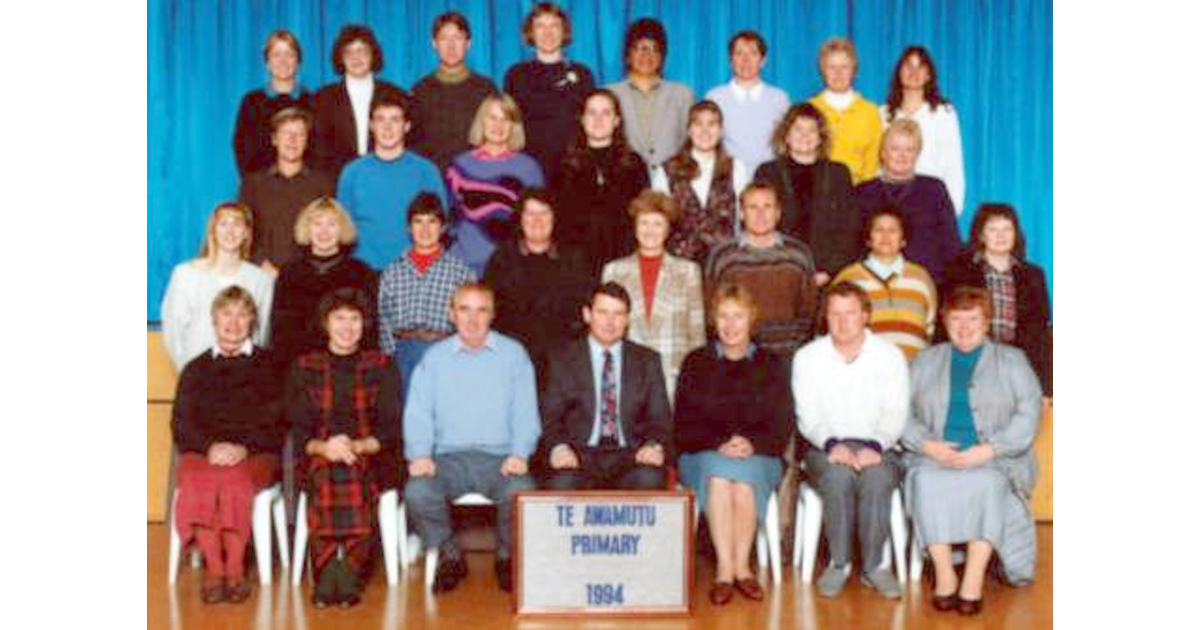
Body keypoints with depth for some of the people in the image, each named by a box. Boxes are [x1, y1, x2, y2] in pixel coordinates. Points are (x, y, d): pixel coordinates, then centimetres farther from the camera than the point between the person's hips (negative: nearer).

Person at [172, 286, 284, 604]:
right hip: (202, 453, 2)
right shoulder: (195, 369, 22)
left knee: (234, 478, -36)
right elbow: (181, 423, 10)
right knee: (198, 481, -34)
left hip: (255, 455, -2)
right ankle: (213, 568, -27)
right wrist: (211, 446, -11)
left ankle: (235, 569, -26)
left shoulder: (268, 366, 16)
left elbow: (275, 421, 4)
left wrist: (243, 447, -14)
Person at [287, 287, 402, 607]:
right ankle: (326, 573, -35)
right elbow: (298, 430, 7)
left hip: (372, 458, 0)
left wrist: (358, 446, -16)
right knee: (324, 476, -35)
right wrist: (323, 447, -15)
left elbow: (391, 428, 4)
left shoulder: (382, 366, 14)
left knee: (356, 476, -35)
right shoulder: (305, 367, 16)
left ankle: (351, 572, -35)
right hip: (318, 458, 1)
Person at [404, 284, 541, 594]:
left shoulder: (513, 353, 12)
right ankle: (449, 557, -1)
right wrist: (420, 454, -11)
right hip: (448, 458, 1)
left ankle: (508, 557, -1)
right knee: (417, 491, -29)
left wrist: (520, 454, -11)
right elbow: (418, 413, 8)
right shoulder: (435, 357, 15)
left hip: (499, 458, -1)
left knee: (521, 492, -32)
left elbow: (525, 411, 6)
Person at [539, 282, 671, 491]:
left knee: (649, 479, -33)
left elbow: (659, 418, 12)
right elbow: (551, 417, 6)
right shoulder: (563, 359, 12)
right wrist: (558, 447, -16)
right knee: (562, 482, -35)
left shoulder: (648, 361, 17)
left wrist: (655, 446, -12)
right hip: (580, 456, -1)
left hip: (630, 457, 2)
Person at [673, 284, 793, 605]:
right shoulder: (696, 364, 14)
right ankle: (728, 568, -31)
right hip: (704, 454, 0)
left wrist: (752, 444, -14)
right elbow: (683, 425, 5)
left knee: (745, 475, -34)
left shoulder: (772, 365, 16)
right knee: (717, 473, -34)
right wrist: (719, 445, -13)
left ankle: (738, 566, -23)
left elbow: (783, 425, 6)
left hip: (758, 456, 0)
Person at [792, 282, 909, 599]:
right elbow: (807, 415, -1)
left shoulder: (890, 356, 7)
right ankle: (838, 563, -19)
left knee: (877, 477, -34)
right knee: (838, 475, -34)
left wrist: (874, 446, -22)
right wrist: (831, 443, -21)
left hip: (876, 448, 0)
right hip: (826, 448, 0)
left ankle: (874, 565, -19)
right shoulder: (807, 357, 7)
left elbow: (896, 413, -2)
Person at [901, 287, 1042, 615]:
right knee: (925, 480, -32)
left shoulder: (1011, 360, 14)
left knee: (987, 482, -35)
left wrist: (989, 449, -13)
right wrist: (927, 444, -10)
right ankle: (943, 574, -26)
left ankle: (974, 580, -33)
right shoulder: (926, 361, 19)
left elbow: (1028, 413, 2)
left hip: (993, 460, -1)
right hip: (935, 457, 2)